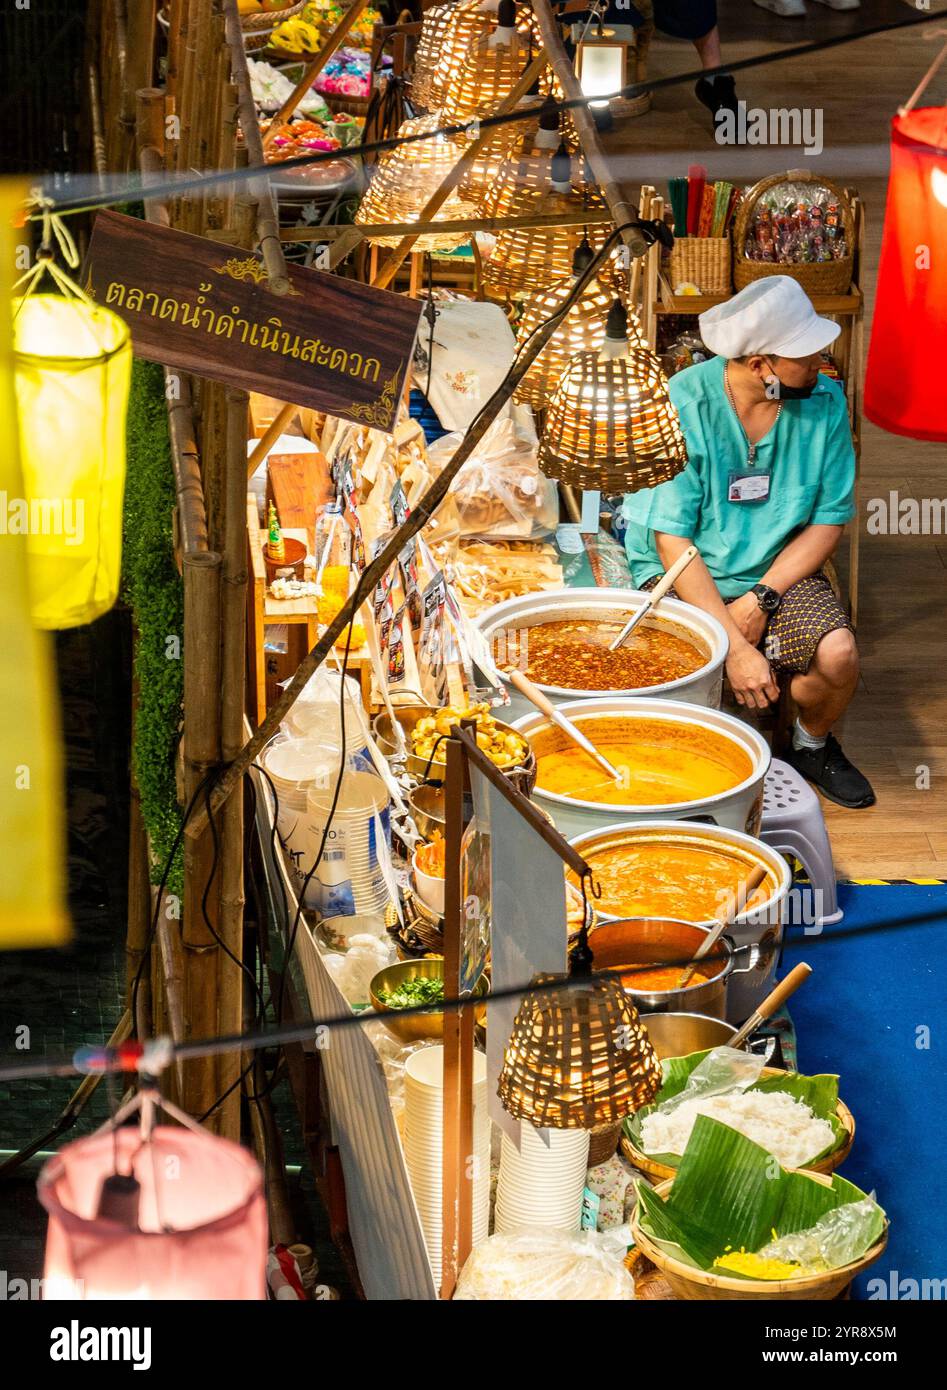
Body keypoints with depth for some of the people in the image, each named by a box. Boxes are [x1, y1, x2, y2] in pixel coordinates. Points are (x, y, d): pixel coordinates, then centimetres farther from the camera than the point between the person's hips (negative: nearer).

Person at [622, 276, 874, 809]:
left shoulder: (824, 401, -7)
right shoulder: (683, 404, -18)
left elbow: (829, 522, 0)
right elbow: (673, 540, -18)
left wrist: (761, 600, -16)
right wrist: (734, 647, -25)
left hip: (779, 571, 3)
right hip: (684, 575, -2)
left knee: (839, 654, -25)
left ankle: (813, 745, 10)